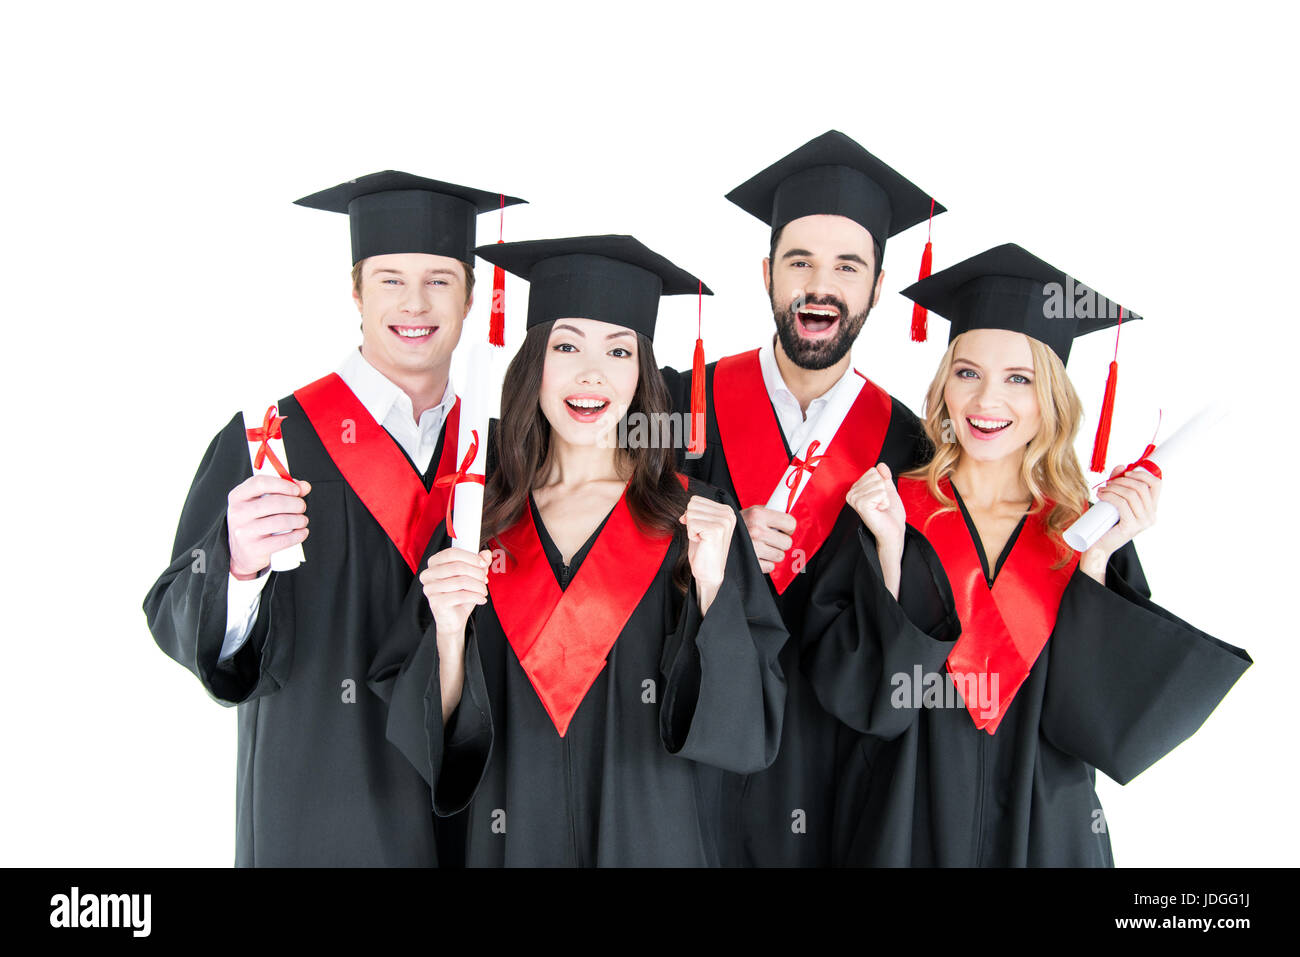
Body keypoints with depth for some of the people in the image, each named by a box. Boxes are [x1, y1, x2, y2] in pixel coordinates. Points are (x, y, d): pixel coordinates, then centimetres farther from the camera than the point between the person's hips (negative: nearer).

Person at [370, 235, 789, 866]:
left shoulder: (696, 519, -9)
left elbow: (750, 725, -12)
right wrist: (449, 633, -21)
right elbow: (434, 735, -4)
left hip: (656, 838, -1)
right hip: (511, 836, 2)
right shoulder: (480, 520, -6)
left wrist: (712, 588, -25)